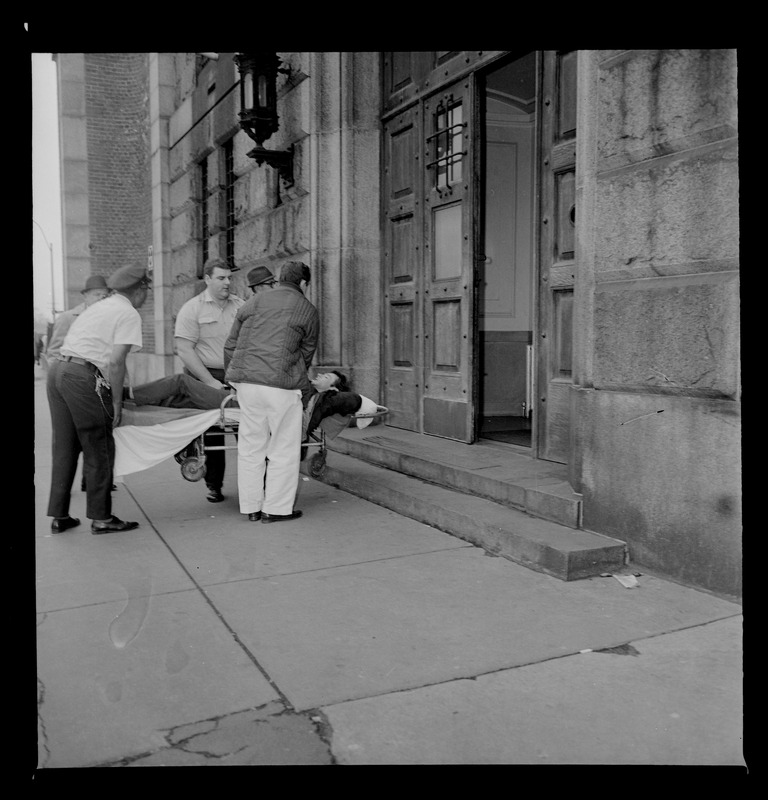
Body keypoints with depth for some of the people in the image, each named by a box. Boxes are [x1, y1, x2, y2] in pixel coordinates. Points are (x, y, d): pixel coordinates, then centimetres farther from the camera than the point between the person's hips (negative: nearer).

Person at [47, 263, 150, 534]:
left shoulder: (97, 307, 24)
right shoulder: (129, 314, -3)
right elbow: (115, 362, -12)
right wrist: (117, 402, -5)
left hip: (57, 368, 9)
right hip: (83, 377, -9)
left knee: (64, 448, 14)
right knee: (98, 451, 2)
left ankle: (59, 516, 21)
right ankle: (100, 518, 9)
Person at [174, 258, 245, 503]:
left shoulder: (240, 306, 8)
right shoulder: (192, 308, -1)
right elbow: (184, 350, -8)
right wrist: (210, 381, -14)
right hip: (205, 377, -2)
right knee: (212, 432, 3)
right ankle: (214, 485, 15)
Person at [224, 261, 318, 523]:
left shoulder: (253, 302, 15)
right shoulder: (308, 311, 6)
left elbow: (230, 346, 17)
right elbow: (306, 354, 11)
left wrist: (234, 377, 28)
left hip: (246, 382, 5)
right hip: (281, 385, -4)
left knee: (250, 446, 12)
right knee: (283, 449, 6)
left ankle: (251, 508, 19)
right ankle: (276, 508, 10)